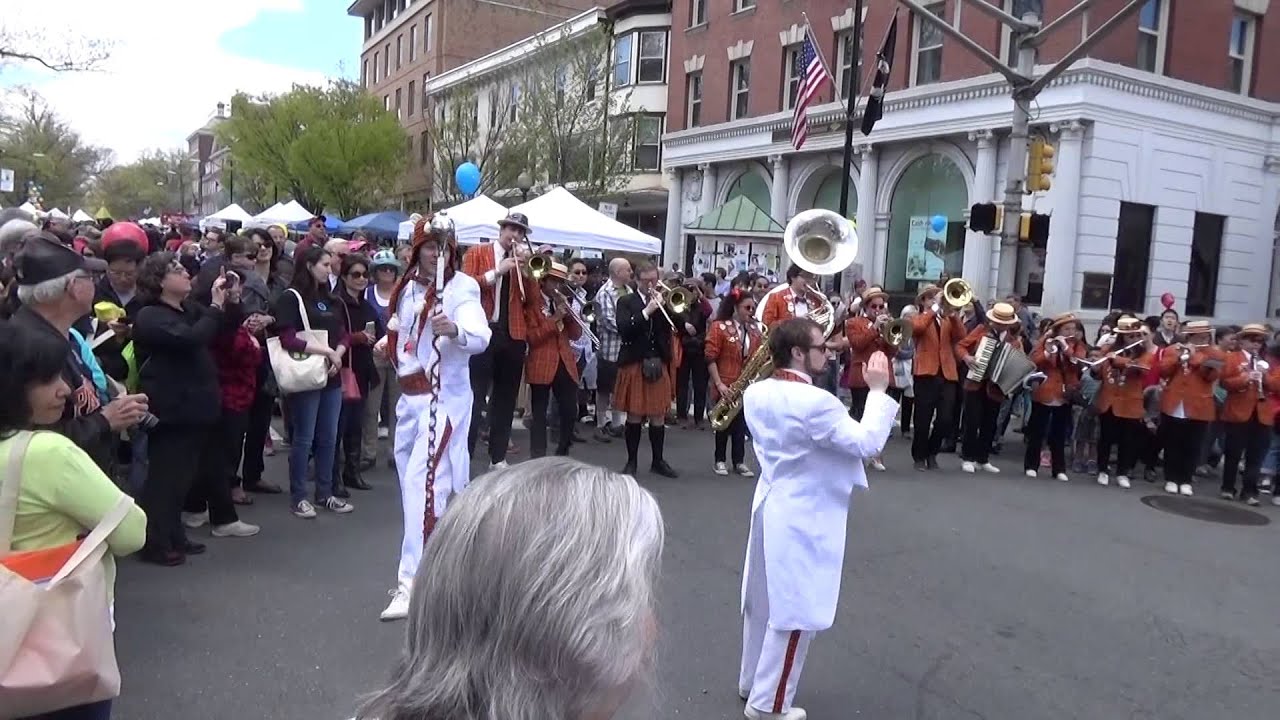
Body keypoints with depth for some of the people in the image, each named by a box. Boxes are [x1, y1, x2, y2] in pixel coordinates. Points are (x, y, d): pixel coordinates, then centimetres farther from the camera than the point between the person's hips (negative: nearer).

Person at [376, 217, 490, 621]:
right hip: (409, 395, 8)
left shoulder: (462, 287, -13)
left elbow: (480, 337, -30)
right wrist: (387, 343, 6)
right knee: (410, 478, 15)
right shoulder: (407, 287, 8)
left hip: (444, 397, -8)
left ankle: (413, 583, -12)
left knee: (422, 481, -15)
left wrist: (455, 331, -49)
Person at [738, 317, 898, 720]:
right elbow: (868, 444, -21)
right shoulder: (816, 402, -25)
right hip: (803, 516, -8)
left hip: (770, 503, 8)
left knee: (764, 601, 21)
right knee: (793, 610, 5)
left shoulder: (756, 393, -1)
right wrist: (878, 391, -14)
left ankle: (751, 681, 37)